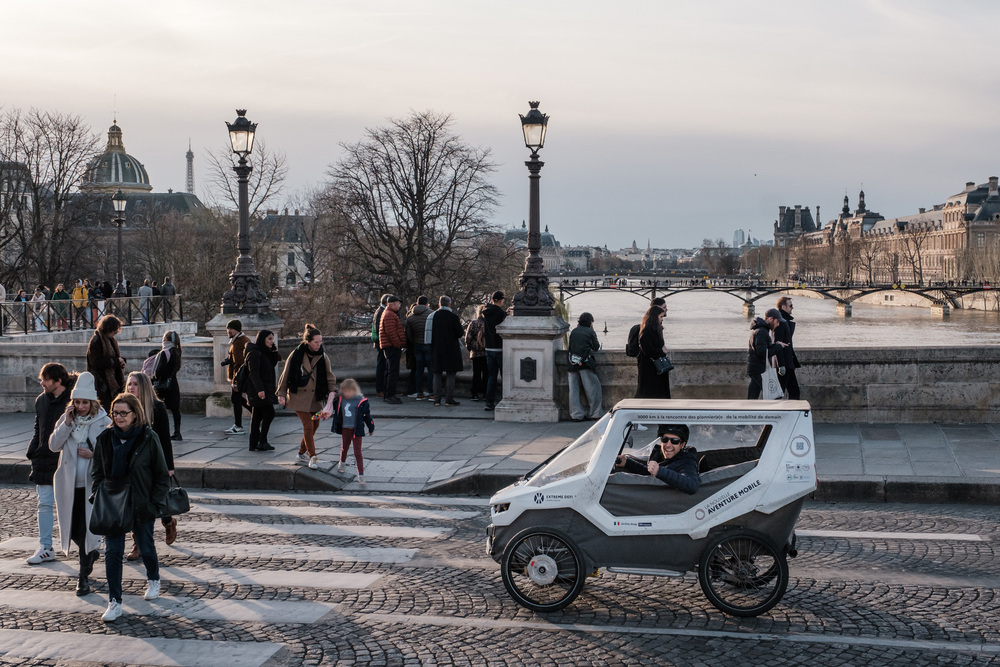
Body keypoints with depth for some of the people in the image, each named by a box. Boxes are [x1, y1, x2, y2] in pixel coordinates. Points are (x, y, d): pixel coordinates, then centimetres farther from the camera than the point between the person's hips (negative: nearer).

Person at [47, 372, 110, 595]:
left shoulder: (104, 422, -7)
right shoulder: (66, 419, 3)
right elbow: (53, 446, -4)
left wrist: (94, 455, -19)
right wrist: (66, 424, -15)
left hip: (92, 484, -4)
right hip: (68, 483, 4)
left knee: (86, 530, -5)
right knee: (73, 529, 11)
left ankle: (84, 577, 6)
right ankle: (92, 551, 42)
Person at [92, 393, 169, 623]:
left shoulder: (149, 439, -9)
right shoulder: (105, 438, 1)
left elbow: (162, 474, -3)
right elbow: (97, 471, 11)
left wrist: (155, 502, -9)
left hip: (141, 506, -2)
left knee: (146, 547, 13)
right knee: (113, 553, -3)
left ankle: (154, 580, 43)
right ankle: (114, 603, 0)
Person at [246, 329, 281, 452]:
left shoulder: (264, 352, 15)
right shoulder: (254, 352, -14)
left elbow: (272, 364, 20)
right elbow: (253, 372, -21)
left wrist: (274, 352, 5)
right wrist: (259, 389, -27)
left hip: (264, 389, 10)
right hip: (259, 389, -10)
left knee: (257, 417, 9)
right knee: (269, 414, -11)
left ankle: (254, 444, 11)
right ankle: (262, 442, -7)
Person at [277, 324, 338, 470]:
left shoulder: (323, 357, -2)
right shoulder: (296, 354, -10)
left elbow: (331, 379, 0)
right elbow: (285, 375, 1)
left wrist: (330, 401, -10)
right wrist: (282, 394, 4)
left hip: (315, 397, 4)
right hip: (299, 396, -4)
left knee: (315, 425, 8)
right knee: (308, 425, -11)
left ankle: (302, 454, 26)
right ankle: (312, 457, -2)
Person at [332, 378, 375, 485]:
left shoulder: (361, 401, -11)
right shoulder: (340, 400, -1)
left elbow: (367, 415, -2)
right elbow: (337, 414, 13)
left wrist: (371, 428, 5)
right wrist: (335, 427, 18)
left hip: (356, 429, -4)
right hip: (345, 428, 4)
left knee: (357, 453, -6)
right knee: (344, 448, 22)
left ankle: (361, 475, -5)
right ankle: (341, 463, 51)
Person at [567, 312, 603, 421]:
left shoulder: (573, 332, 15)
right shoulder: (590, 332, 4)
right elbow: (596, 347, 12)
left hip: (572, 363, 4)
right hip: (585, 363, -4)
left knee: (573, 389, 5)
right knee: (593, 387, 4)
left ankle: (576, 415, 2)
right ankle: (595, 413, 5)